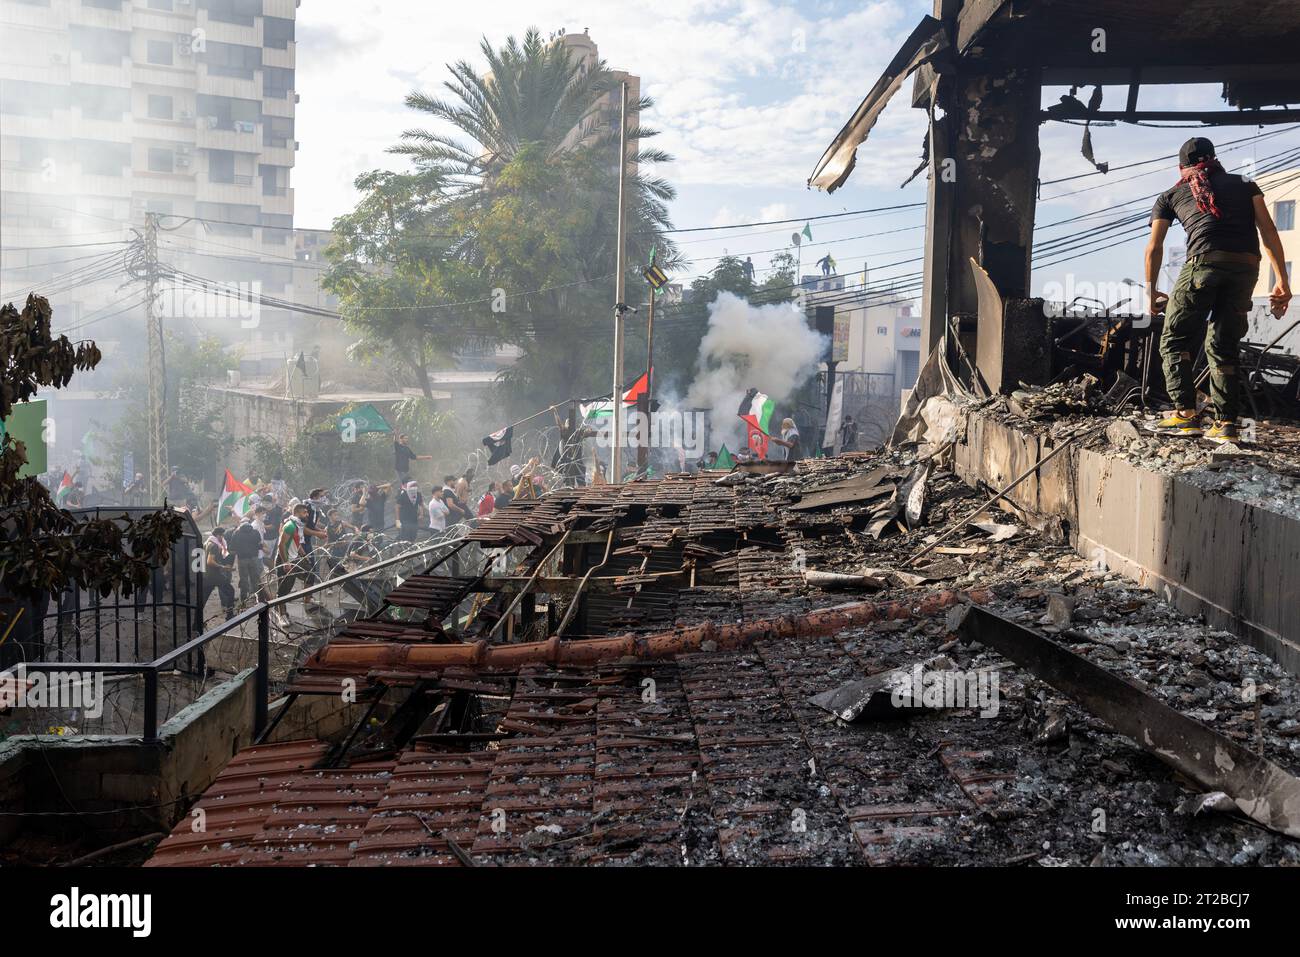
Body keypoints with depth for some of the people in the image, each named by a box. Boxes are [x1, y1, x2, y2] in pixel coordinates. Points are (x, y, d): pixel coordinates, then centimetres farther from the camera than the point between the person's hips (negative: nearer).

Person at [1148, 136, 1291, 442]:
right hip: (1246, 267, 3)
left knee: (1175, 340, 6)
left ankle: (1186, 414, -8)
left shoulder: (1171, 195, 25)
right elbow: (1268, 231, 16)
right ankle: (1226, 424, 7)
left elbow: (1154, 249, 23)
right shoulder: (1244, 184, 28)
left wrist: (1151, 293, 35)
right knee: (1224, 347, 12)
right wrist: (1282, 281, 13)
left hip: (1204, 262, -3)